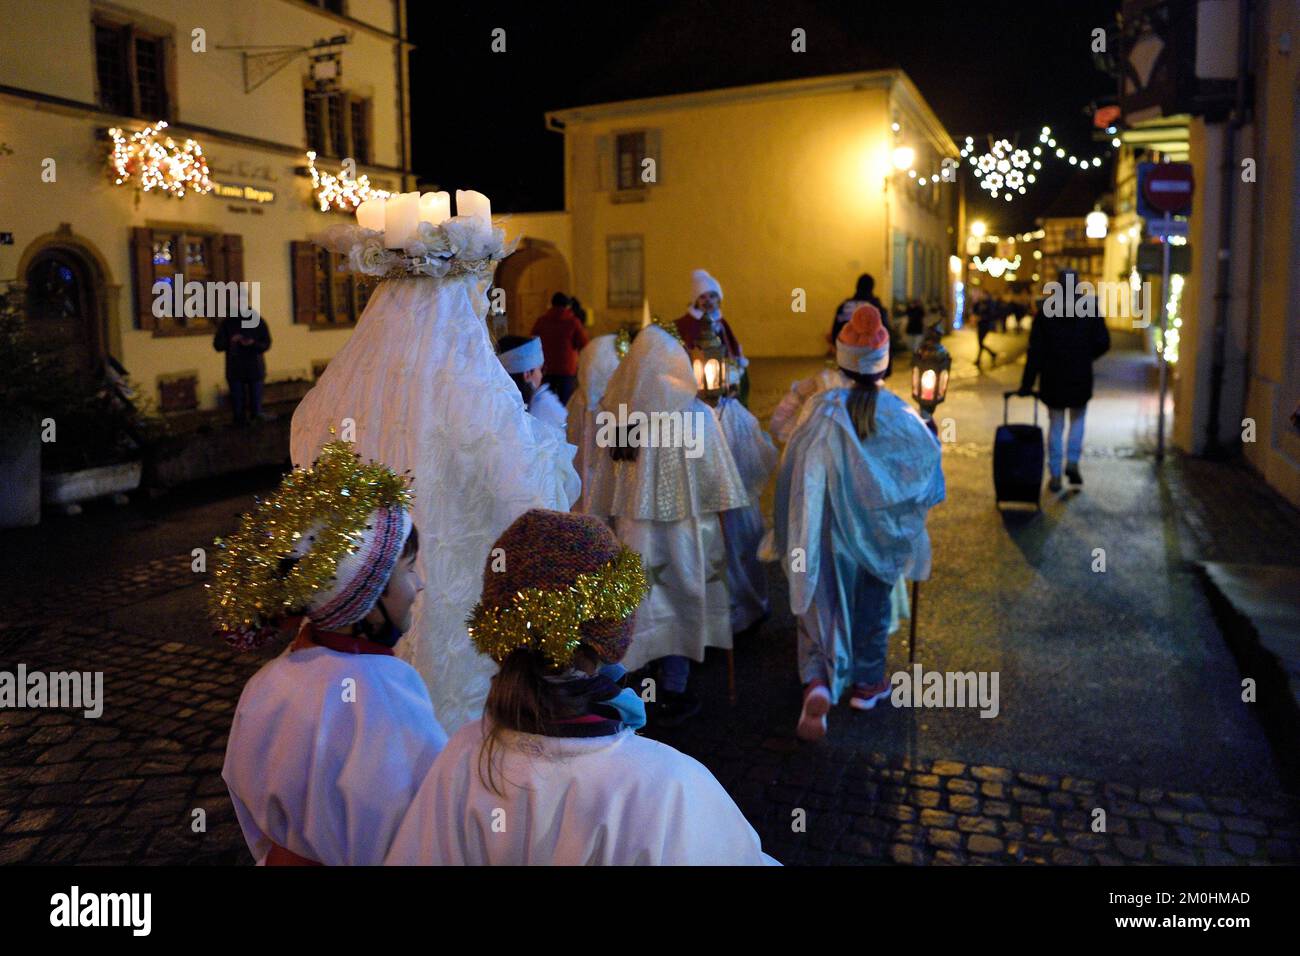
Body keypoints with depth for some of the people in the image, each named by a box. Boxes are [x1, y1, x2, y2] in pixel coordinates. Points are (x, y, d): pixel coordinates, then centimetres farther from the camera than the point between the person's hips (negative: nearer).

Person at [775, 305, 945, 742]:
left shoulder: (821, 407, -13)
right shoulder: (898, 414, -13)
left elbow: (793, 467, -5)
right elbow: (929, 453, 2)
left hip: (828, 524, 0)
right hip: (877, 526, 1)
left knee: (824, 603, 8)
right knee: (872, 603, 20)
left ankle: (818, 681, -14)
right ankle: (867, 683, 34)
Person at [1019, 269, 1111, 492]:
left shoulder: (1045, 310, -3)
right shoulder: (1090, 308, -3)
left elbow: (1035, 350, -5)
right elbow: (1103, 344, -4)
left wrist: (1027, 383, -4)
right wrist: (1085, 357, 16)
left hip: (1053, 378, 0)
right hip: (1081, 377, 0)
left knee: (1055, 425, 8)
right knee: (1077, 419, 21)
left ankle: (1055, 475, 9)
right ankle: (1073, 461, 6)